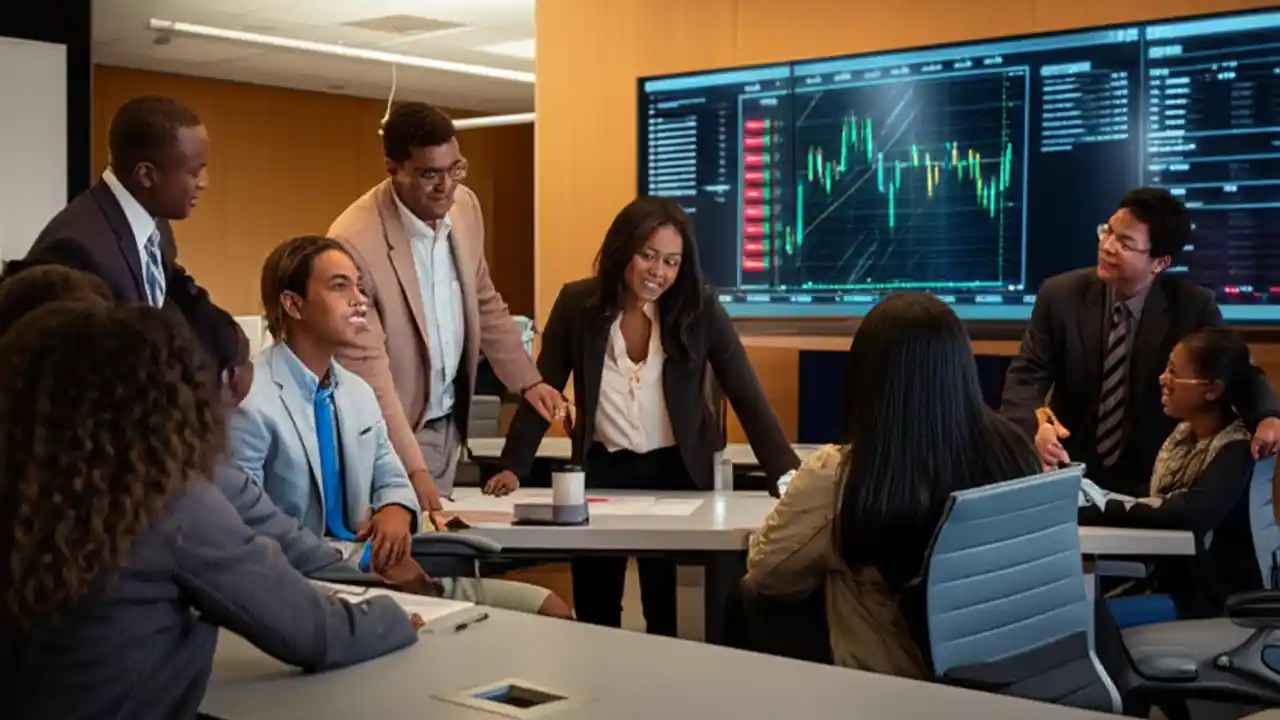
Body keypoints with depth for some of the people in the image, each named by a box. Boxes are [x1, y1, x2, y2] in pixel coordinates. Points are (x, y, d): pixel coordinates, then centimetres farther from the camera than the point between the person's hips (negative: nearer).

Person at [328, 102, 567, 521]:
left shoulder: (465, 207, -4)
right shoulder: (355, 241, -24)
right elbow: (368, 370, -24)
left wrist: (527, 381, 5)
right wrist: (412, 468, -28)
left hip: (449, 421, 6)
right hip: (390, 432, -6)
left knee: (438, 528, 15)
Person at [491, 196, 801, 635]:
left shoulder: (700, 309, -11)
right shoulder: (577, 304, -8)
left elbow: (747, 397, -10)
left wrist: (789, 476, -18)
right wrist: (513, 467, -12)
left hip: (676, 471, -1)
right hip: (601, 469, 2)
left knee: (670, 613, 1)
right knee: (593, 614, 9)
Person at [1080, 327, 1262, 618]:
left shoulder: (1235, 451, -19)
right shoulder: (1183, 431, 5)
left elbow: (1193, 514, -36)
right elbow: (1152, 501, 1)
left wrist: (1093, 510, -34)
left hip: (1217, 602, -7)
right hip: (1169, 583, 7)